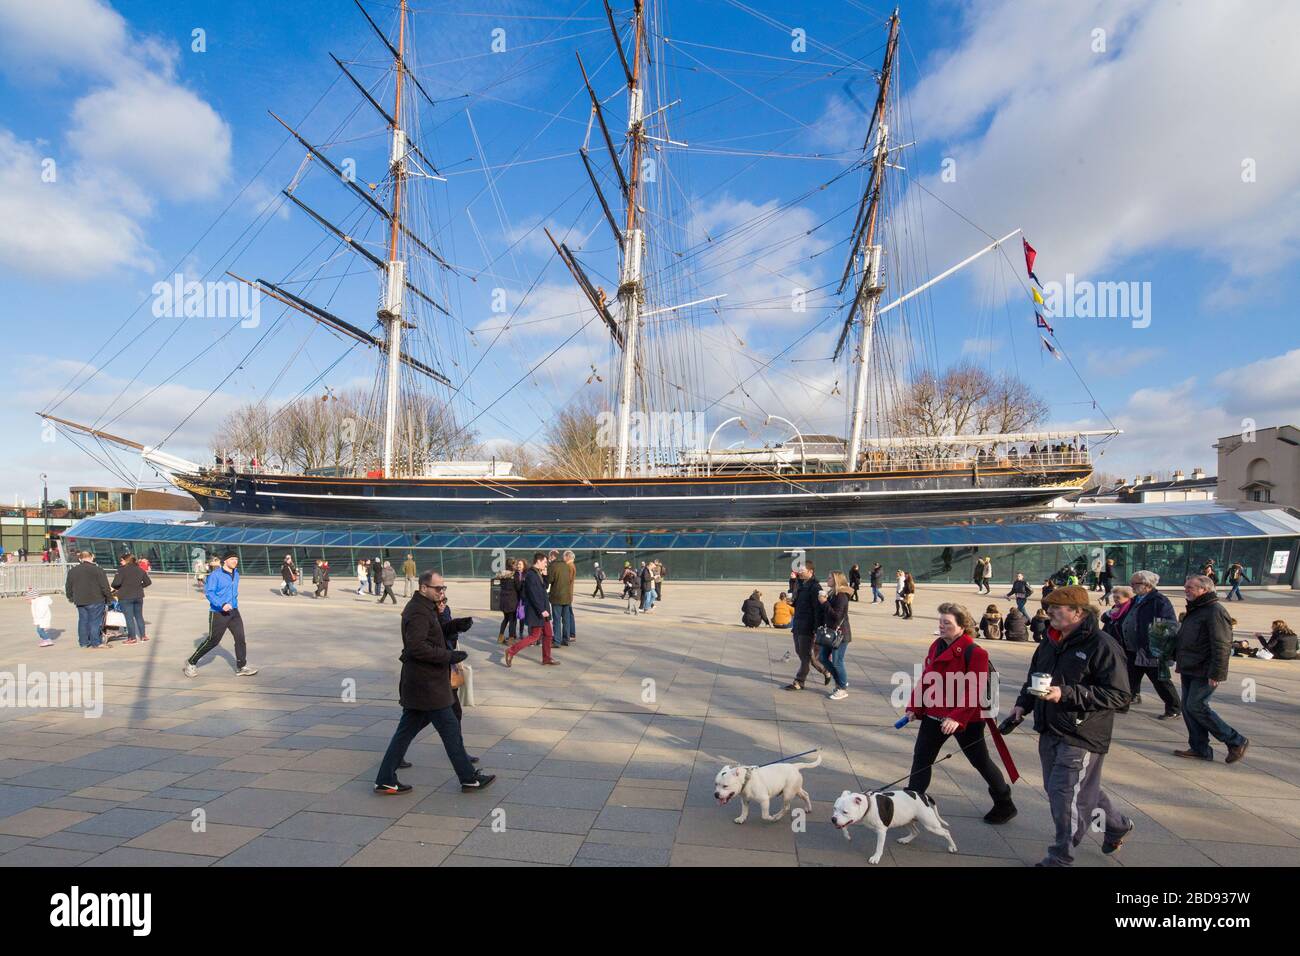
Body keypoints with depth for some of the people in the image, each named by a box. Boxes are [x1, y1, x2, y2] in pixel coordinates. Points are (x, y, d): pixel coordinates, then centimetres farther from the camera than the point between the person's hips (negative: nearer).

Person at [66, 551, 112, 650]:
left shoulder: (72, 570, 7)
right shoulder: (97, 569, -9)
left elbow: (68, 587, 15)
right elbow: (104, 586, -9)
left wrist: (71, 597, 29)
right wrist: (109, 597, 1)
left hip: (80, 601, 5)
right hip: (95, 600, -5)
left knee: (83, 621, 14)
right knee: (95, 621, -2)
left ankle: (84, 642, 20)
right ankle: (96, 643, -2)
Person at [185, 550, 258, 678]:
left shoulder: (236, 574, 11)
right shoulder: (215, 575, -12)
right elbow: (209, 592, -19)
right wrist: (222, 605, -30)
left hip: (233, 611, 6)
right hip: (218, 613, -6)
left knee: (240, 637, -3)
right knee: (212, 641, 1)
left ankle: (241, 667, 3)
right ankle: (191, 663, 22)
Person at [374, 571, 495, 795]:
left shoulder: (421, 608, 14)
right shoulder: (419, 612, -18)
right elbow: (418, 646, -26)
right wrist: (449, 656, -23)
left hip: (416, 682, 10)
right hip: (427, 684, -10)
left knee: (406, 730, 14)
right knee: (450, 729, -1)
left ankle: (385, 780, 20)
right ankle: (469, 779, 9)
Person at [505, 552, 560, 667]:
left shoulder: (537, 574, 11)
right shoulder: (531, 575, -19)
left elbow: (544, 588, 19)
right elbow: (533, 595, -24)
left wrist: (544, 575, 6)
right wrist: (541, 610, -25)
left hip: (541, 610, 10)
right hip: (535, 611, -10)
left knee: (548, 634, 13)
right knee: (534, 636, -4)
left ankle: (546, 658, 23)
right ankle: (511, 651, 4)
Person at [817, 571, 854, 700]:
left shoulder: (841, 596, -17)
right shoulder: (832, 594, 11)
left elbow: (836, 616, -24)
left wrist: (825, 603, -22)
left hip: (840, 633, -9)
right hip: (830, 632, 9)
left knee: (837, 661, -2)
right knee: (823, 657, 12)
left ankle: (843, 689, 14)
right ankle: (840, 682, 27)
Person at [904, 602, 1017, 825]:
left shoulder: (974, 653, -19)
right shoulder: (936, 646, 3)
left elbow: (975, 692, -23)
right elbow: (925, 679, 8)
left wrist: (957, 717, -30)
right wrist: (914, 707, 5)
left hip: (966, 720, -6)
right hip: (934, 715, 6)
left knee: (980, 761, 13)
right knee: (921, 758, 6)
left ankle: (1005, 804, 36)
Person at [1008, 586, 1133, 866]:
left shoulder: (1102, 646, -17)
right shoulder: (1050, 642, 7)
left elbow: (1118, 695, -20)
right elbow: (1034, 676, 21)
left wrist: (1066, 694, -27)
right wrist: (1023, 704, 6)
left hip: (1082, 736, -8)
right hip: (1050, 731, 8)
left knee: (1065, 795, -3)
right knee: (1081, 789, 22)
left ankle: (1060, 858, 15)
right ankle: (1118, 825, 46)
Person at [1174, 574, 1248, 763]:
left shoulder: (1215, 611, -16)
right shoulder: (1195, 610, 16)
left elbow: (1222, 646, -21)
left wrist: (1216, 674, -23)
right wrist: (1177, 658, 22)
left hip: (1204, 672, -10)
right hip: (1189, 670, 10)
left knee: (1196, 707, -8)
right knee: (1188, 708, 9)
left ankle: (1236, 742, 7)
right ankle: (1200, 749, 16)